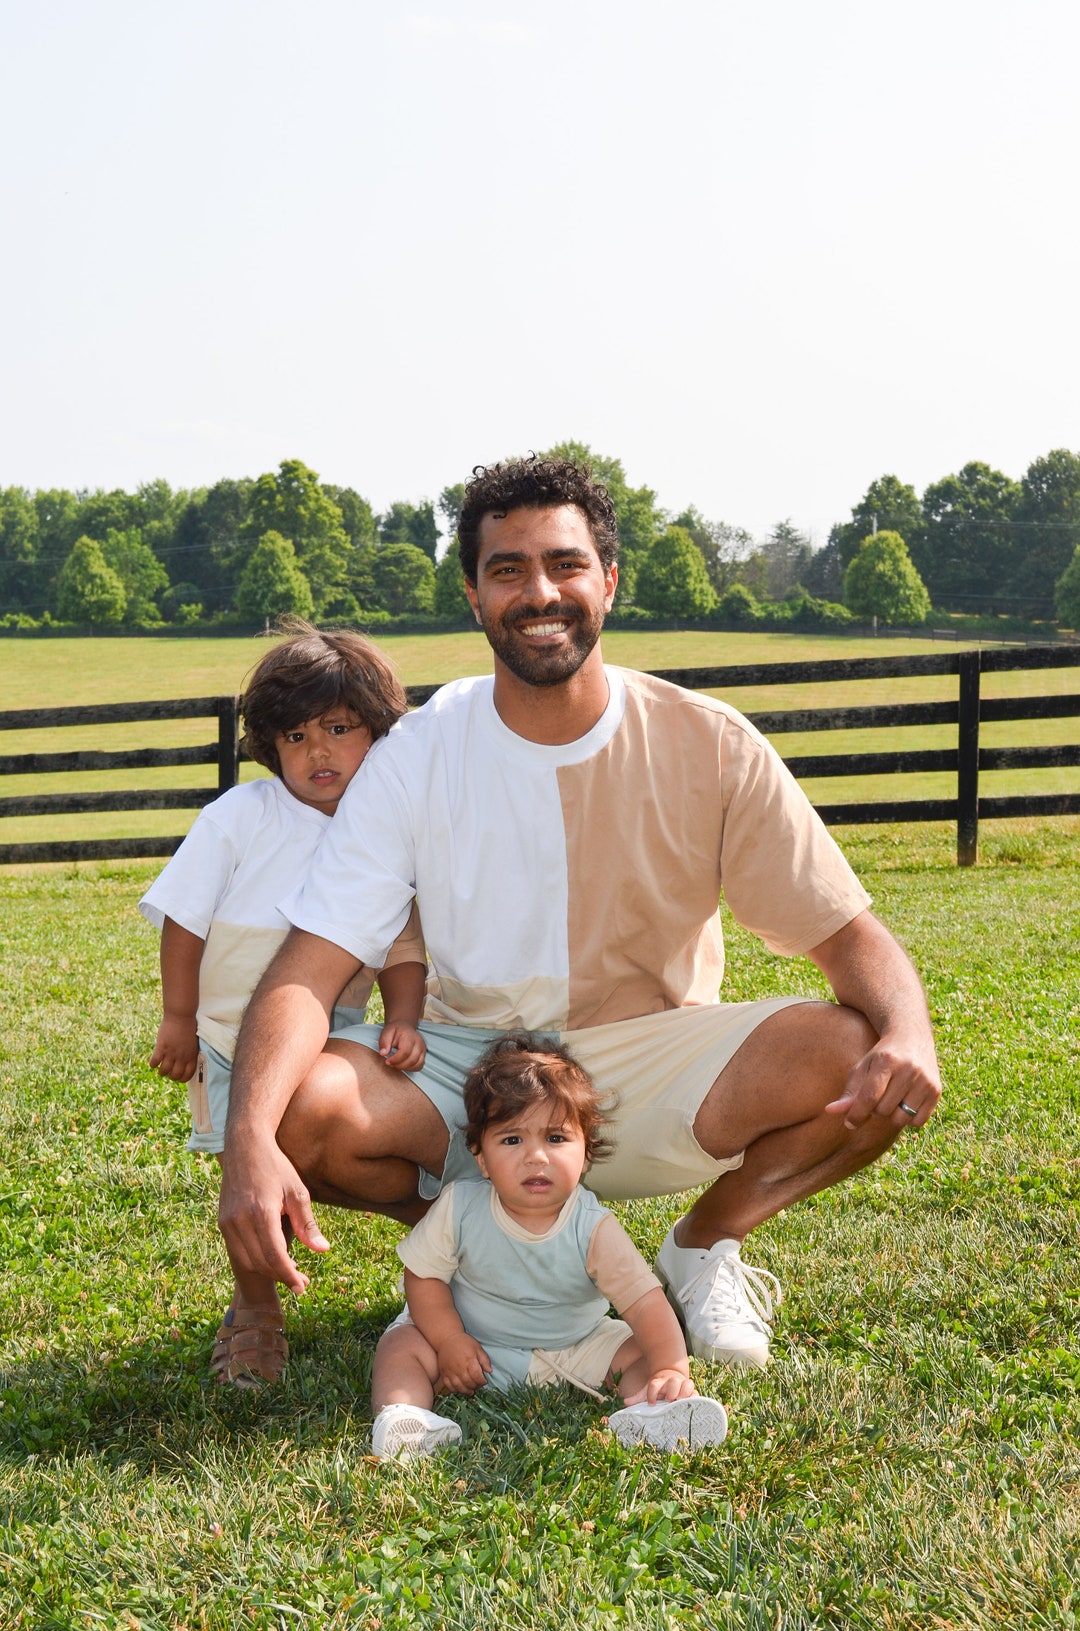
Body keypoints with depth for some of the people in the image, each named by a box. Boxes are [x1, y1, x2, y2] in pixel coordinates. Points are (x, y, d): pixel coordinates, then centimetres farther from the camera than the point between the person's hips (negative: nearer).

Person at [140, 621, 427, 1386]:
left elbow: (402, 946, -3)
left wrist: (402, 1022, -18)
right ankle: (254, 1310, 15)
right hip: (236, 1037, -2)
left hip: (332, 1034, 2)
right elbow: (185, 916, -8)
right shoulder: (241, 817, -13)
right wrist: (179, 1020, -7)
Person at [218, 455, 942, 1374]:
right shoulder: (418, 756, -10)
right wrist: (251, 1143, -37)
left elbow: (851, 937, -7)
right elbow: (309, 971, -17)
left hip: (653, 1074, 0)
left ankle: (703, 1246, 5)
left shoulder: (711, 747, -9)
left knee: (866, 1062, -27)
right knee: (299, 1108, -30)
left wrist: (908, 1034, -32)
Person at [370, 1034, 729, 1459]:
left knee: (645, 1351, -17)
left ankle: (645, 1417, -41)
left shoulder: (594, 1230, -22)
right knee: (401, 1345, -20)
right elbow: (423, 1274, -7)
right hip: (473, 1342, 0)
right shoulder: (459, 1208, -20)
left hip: (575, 1348, 0)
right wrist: (449, 1339, -19)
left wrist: (671, 1369, -42)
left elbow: (646, 1304, -27)